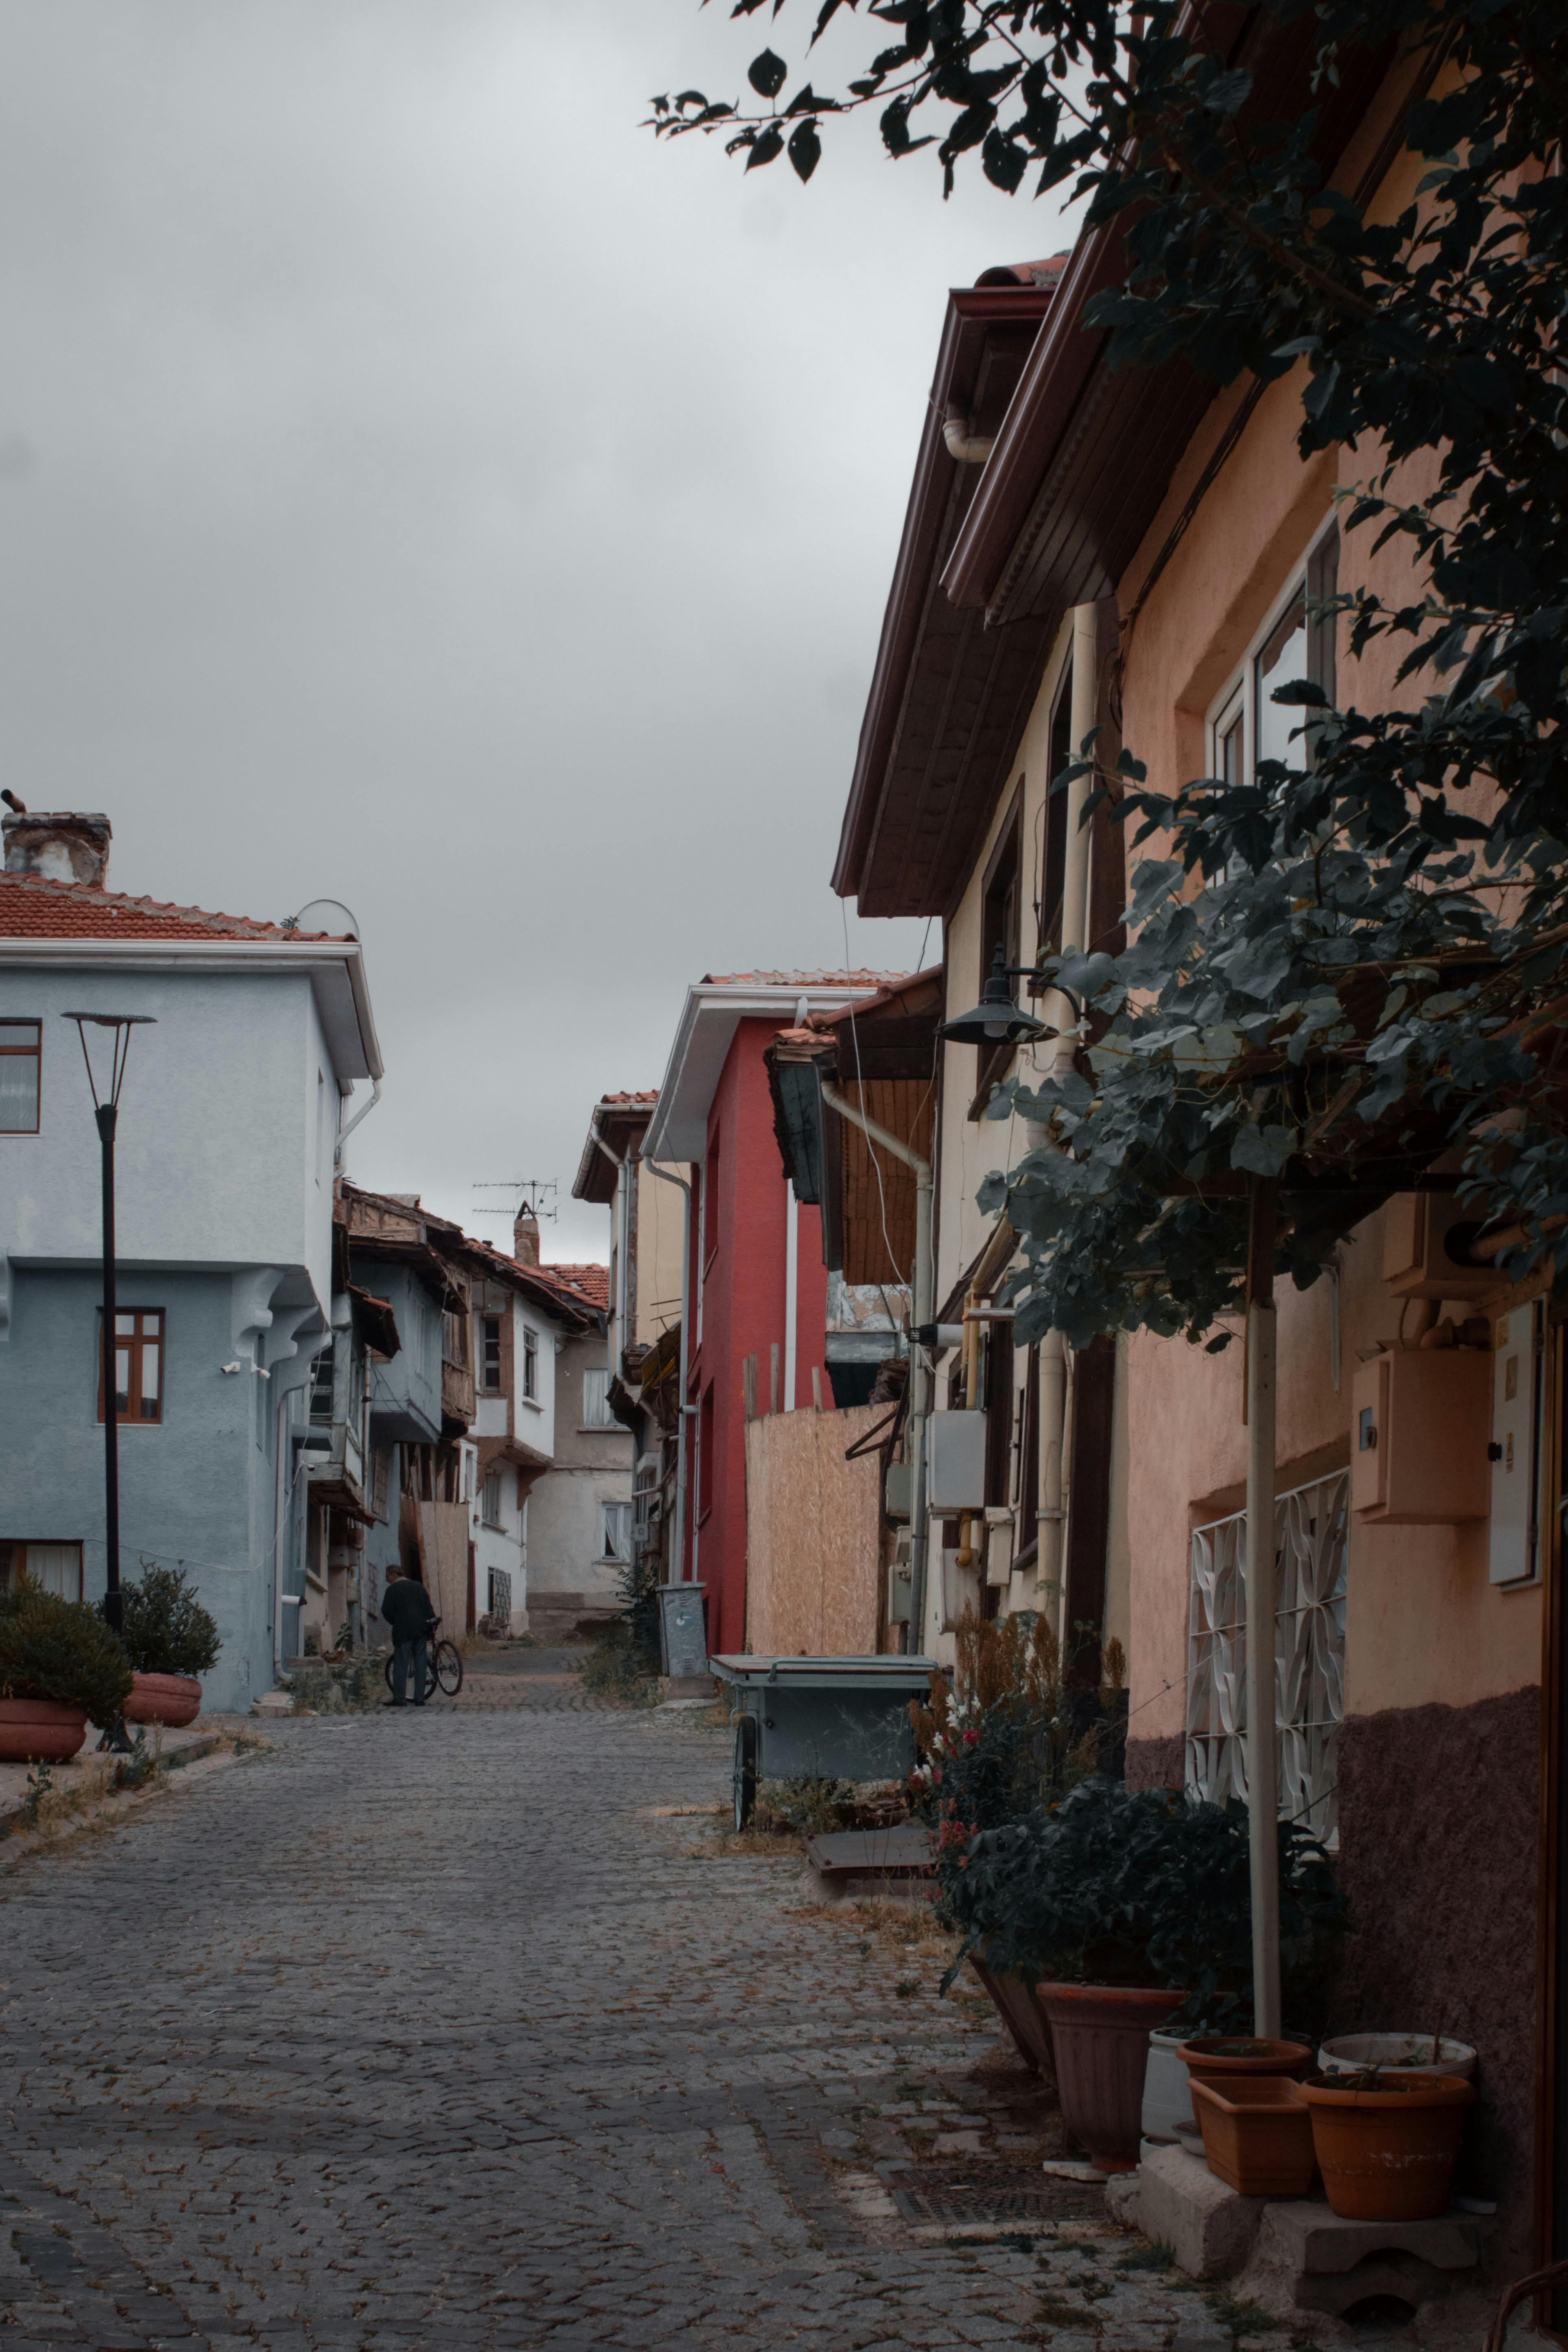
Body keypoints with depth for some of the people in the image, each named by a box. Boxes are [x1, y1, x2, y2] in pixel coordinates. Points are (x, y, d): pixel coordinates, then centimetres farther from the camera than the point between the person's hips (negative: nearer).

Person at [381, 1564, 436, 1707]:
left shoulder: (393, 1589, -4)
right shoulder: (418, 1586, 14)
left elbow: (387, 1611, -6)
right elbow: (429, 1607, 13)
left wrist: (395, 1623, 9)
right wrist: (432, 1622, 14)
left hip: (403, 1631, -6)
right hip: (422, 1630, 6)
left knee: (401, 1665, -1)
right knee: (420, 1664, 7)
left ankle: (399, 1699, -1)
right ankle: (420, 1698, 6)